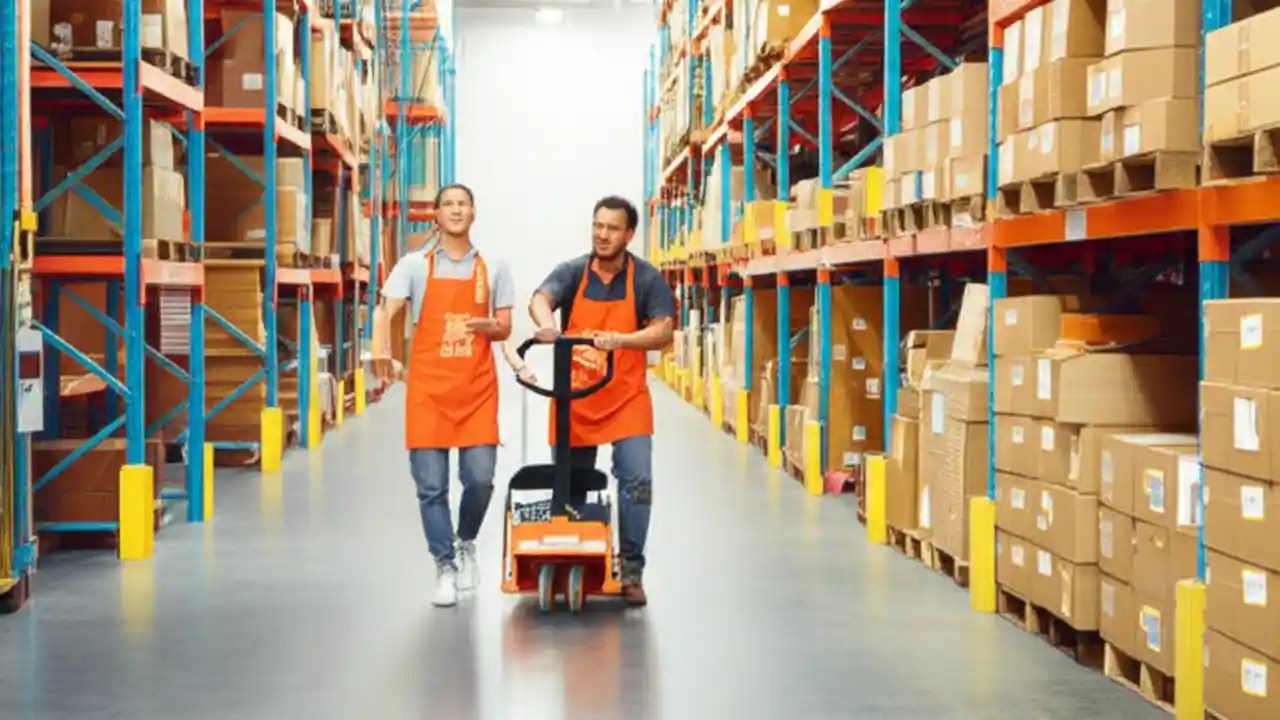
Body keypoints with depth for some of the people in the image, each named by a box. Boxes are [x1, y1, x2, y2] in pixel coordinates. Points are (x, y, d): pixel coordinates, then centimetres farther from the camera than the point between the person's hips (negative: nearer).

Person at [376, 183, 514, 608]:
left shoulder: (493, 269, 10)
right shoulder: (415, 265, 4)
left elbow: (505, 329, 11)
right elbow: (388, 313, -5)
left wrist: (488, 327, -11)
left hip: (477, 387, 1)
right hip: (428, 386, -1)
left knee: (480, 478, -6)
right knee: (431, 484, -1)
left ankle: (466, 544, 23)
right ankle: (445, 567, 12)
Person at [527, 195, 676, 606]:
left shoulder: (647, 279, -4)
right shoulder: (572, 273, -1)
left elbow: (663, 332, -14)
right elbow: (540, 299, -21)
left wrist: (620, 339, -32)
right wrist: (546, 324, -45)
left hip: (627, 399, -1)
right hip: (574, 397, 1)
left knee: (637, 480, -12)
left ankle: (631, 572, -2)